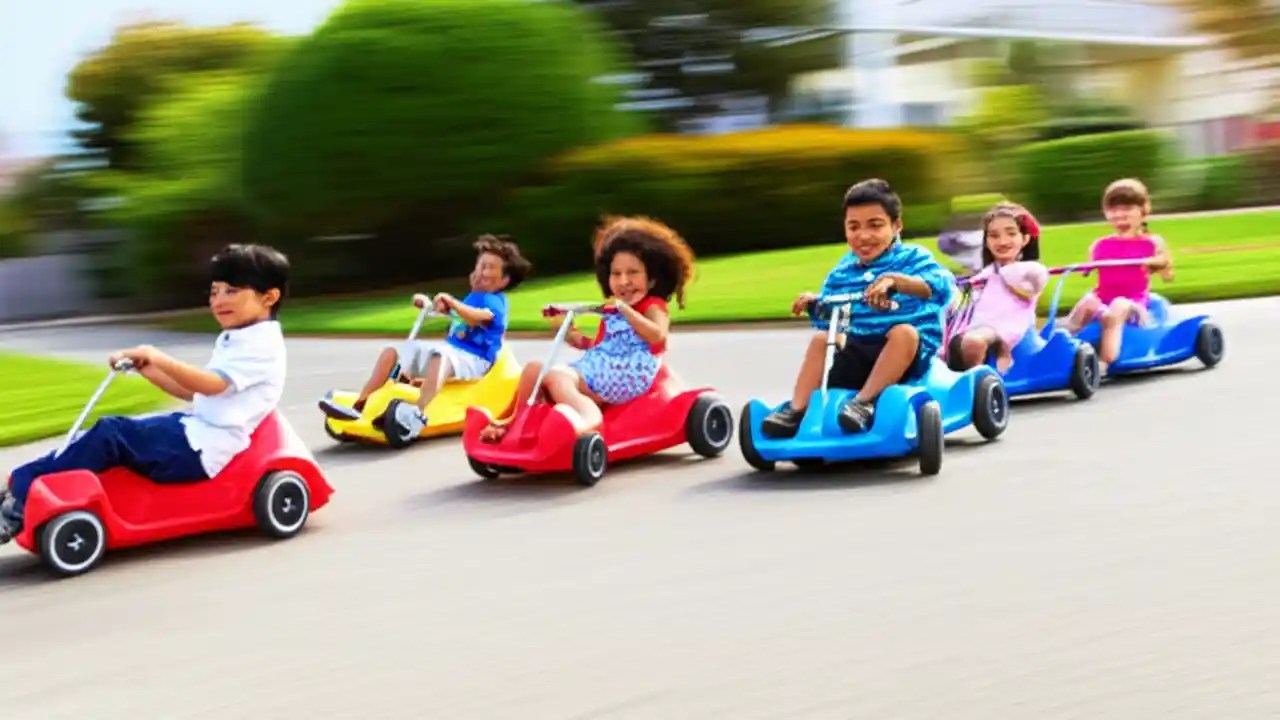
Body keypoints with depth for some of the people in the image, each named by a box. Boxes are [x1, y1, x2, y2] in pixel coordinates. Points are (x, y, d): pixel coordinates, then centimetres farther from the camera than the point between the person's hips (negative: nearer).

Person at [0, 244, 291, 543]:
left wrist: (158, 358, -31)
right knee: (112, 431, -2)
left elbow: (212, 385, -26)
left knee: (111, 434, -17)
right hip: (196, 430, 10)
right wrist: (148, 370, 11)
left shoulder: (261, 344, -12)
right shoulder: (231, 340, 20)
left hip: (204, 447, -10)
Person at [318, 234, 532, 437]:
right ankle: (359, 406, -7)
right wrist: (429, 304, 24)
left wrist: (452, 303, -41)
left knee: (441, 356, -45)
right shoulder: (473, 297, 23)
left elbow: (475, 317, -28)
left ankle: (417, 414, -65)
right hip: (451, 351, 10)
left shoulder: (495, 302, -7)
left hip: (472, 359, -10)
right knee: (392, 352, 3)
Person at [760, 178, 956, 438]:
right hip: (860, 351, 5)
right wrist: (815, 303, -6)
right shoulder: (843, 271, 11)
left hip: (911, 355, -5)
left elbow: (943, 284, -25)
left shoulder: (913, 258, -4)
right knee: (821, 339, -5)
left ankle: (865, 400, -34)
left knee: (904, 331, -32)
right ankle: (797, 409, -17)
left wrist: (894, 280, -38)